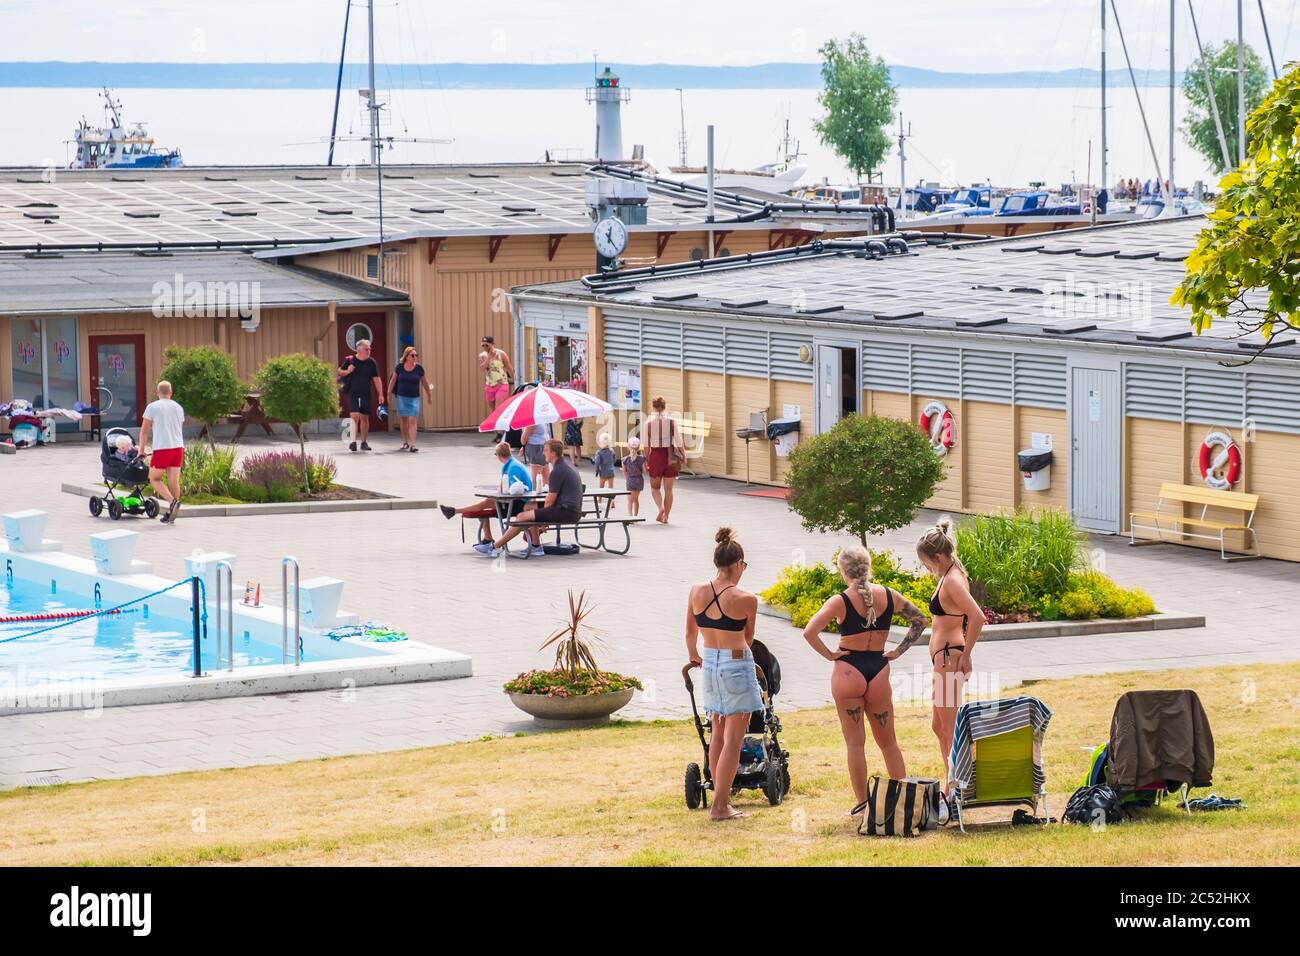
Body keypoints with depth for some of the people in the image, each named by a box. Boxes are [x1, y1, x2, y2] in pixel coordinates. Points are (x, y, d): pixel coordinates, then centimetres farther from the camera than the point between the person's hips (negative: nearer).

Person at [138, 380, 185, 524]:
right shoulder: (178, 408, 13)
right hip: (178, 447, 5)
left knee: (154, 479, 7)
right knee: (174, 481, 6)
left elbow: (144, 430, 0)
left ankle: (173, 501, -14)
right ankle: (170, 515, 9)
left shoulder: (152, 407, -2)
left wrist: (142, 449, 9)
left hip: (162, 448, -5)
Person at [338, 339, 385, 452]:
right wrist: (347, 371, -12)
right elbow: (339, 371, 10)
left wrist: (380, 394, -2)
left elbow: (377, 379, 4)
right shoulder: (349, 360, -2)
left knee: (364, 418, 7)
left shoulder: (371, 362, 3)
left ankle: (364, 443, 17)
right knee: (355, 416, -15)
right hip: (353, 393, -3)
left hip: (366, 394, 3)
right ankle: (353, 441, -18)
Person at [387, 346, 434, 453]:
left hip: (414, 398, -1)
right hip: (401, 397, 1)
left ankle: (412, 444, -16)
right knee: (404, 420, 10)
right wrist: (389, 394, 9)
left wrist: (429, 396, 14)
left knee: (413, 420, -12)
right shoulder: (399, 367, -3)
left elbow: (424, 382, 8)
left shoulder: (419, 368, -3)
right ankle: (405, 442, 26)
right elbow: (393, 380, 8)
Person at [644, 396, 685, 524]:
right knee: (668, 490, 11)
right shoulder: (672, 422, -4)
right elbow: (678, 442, -5)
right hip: (670, 457, 1)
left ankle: (660, 507, -11)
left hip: (655, 455, -1)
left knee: (655, 487, 15)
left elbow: (646, 445, -4)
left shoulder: (648, 423, -5)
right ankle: (666, 516, 11)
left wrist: (645, 461, 3)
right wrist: (683, 456, 8)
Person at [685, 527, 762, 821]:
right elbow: (748, 638, 4)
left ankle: (720, 797, 23)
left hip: (709, 665, 5)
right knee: (733, 739, 0)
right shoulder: (746, 600, -13)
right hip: (737, 666, -5)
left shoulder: (697, 592, -2)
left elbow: (690, 633, 12)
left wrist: (694, 655, 32)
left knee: (718, 733, 19)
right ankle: (720, 806, -2)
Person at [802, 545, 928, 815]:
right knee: (888, 742, 15)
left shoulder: (840, 601, -10)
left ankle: (862, 803, 5)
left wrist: (829, 654, -8)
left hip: (848, 670, -3)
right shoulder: (888, 596, 2)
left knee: (855, 742, 5)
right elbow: (919, 620, 13)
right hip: (879, 671, 3)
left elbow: (809, 632, -20)